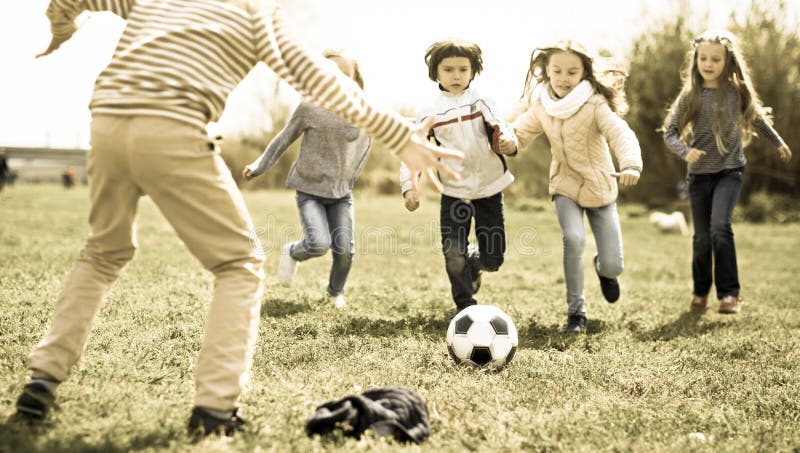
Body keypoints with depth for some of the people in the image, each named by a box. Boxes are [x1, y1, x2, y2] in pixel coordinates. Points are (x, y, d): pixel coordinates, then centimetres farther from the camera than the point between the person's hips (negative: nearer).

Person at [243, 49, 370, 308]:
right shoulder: (310, 108, -10)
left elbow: (364, 144, 15)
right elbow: (285, 138, 1)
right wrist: (259, 166, 3)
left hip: (342, 192, 3)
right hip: (310, 189, -3)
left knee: (344, 249, -2)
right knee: (319, 244, -19)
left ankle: (336, 291, 29)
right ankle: (292, 252, 17)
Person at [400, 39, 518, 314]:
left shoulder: (481, 102, -1)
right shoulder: (430, 112, -1)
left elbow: (500, 129, -10)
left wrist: (509, 143, -34)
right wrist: (409, 186, -10)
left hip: (489, 189, 1)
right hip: (454, 191, 0)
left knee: (493, 258, 6)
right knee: (454, 255, -8)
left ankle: (473, 264, 41)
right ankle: (466, 307, 11)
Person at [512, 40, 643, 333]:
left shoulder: (595, 105, -19)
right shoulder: (541, 107, -3)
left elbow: (621, 135, -32)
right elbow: (520, 132, 7)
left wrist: (631, 165, -52)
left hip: (600, 187, -2)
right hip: (565, 185, 2)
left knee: (612, 267, -4)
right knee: (573, 238, -28)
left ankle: (603, 268, 38)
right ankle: (576, 312, -13)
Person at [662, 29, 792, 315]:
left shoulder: (737, 91, -3)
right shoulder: (690, 95, -4)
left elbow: (757, 117, 15)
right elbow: (669, 132, -5)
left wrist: (778, 142, 26)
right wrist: (685, 151, -25)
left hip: (730, 170, -1)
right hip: (699, 173, 2)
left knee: (720, 227, -21)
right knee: (702, 237, 8)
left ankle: (729, 293, -11)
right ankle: (700, 292, 28)